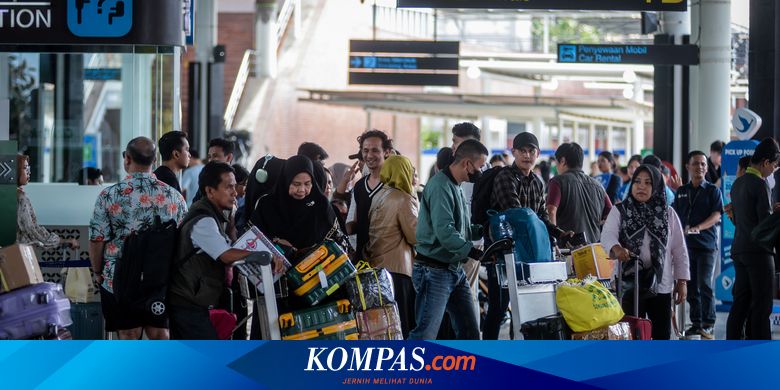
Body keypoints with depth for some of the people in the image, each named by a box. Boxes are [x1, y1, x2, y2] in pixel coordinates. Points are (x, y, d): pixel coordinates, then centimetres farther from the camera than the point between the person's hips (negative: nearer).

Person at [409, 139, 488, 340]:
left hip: (455, 270, 10)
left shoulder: (456, 187, 15)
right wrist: (476, 253, -30)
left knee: (469, 331, 10)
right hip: (434, 270, -10)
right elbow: (444, 232, -26)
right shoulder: (440, 187, -17)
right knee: (425, 334, -11)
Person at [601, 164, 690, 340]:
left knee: (662, 335, 6)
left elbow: (679, 249, 9)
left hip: (661, 285, 2)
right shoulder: (619, 211, 2)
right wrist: (616, 248, -38)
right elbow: (607, 234, -15)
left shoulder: (668, 213, 8)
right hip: (630, 284, -2)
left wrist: (682, 281, 2)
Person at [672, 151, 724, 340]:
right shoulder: (681, 192, 14)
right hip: (686, 245, 4)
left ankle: (709, 324, -6)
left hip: (707, 245, -4)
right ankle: (696, 322, 14)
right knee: (691, 287, 6)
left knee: (705, 285, -10)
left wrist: (697, 228, -24)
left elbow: (716, 216, -10)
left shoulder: (713, 190, 1)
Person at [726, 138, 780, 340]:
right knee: (761, 304, -4)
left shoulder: (737, 183, 14)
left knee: (741, 302, 10)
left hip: (739, 249, 8)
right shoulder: (760, 184, -13)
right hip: (758, 251, -8)